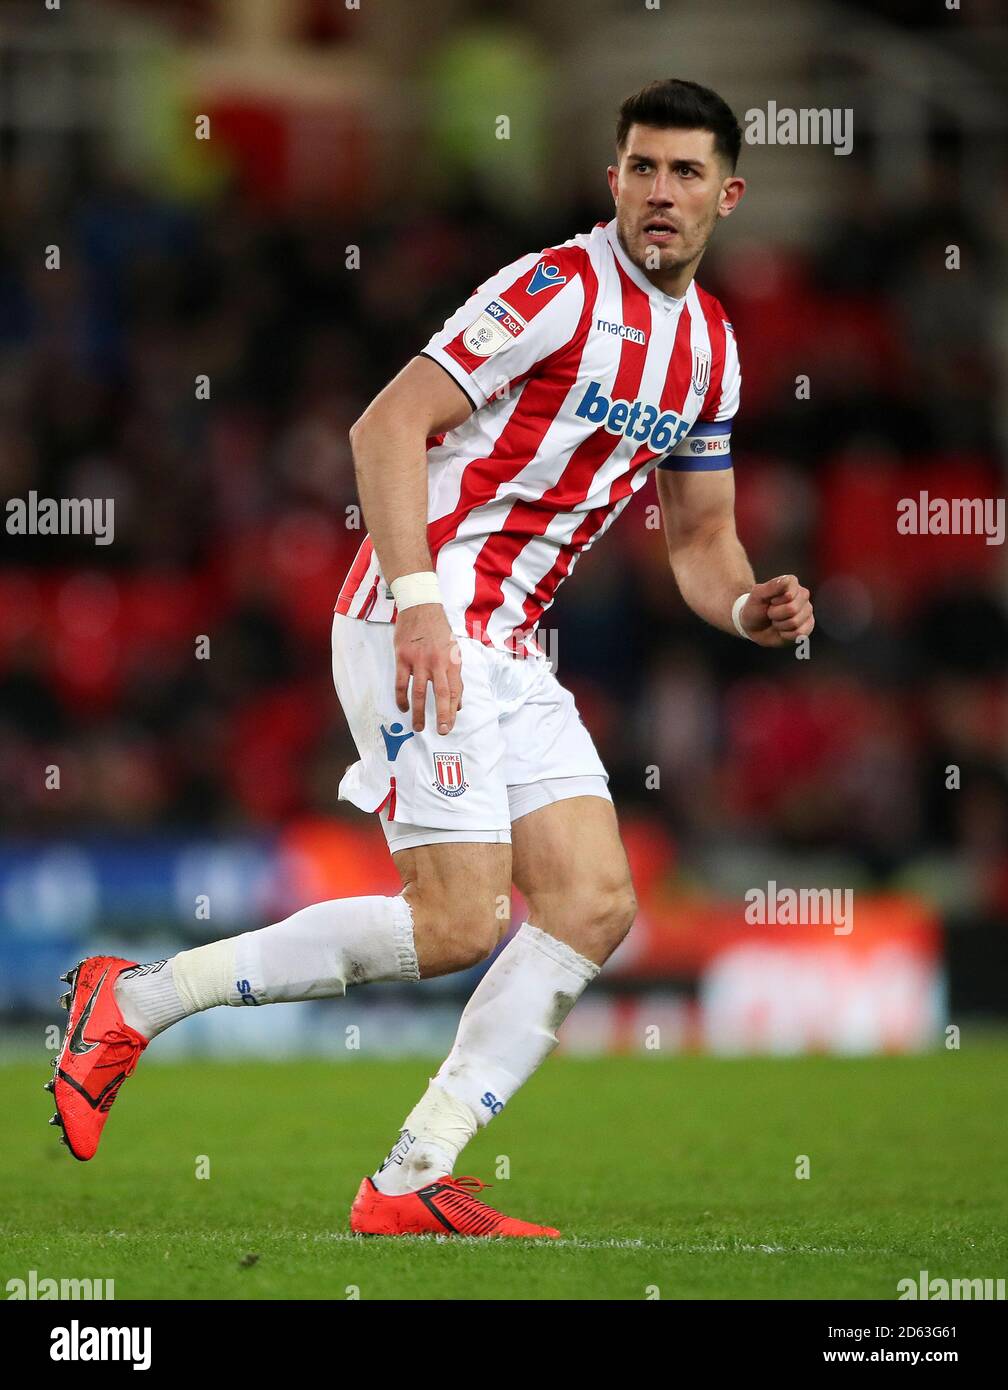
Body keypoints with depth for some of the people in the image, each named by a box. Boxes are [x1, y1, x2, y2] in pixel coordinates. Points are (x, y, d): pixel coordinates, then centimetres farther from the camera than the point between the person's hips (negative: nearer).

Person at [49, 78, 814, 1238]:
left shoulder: (709, 347, 14)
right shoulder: (558, 288, -12)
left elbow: (699, 536, 24)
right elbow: (387, 426, -17)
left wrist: (749, 609, 1)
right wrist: (419, 604, -27)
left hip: (508, 644, 9)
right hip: (421, 620, -9)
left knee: (595, 905, -4)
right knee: (459, 924, -16)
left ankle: (412, 1183, -4)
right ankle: (133, 1001, -6)